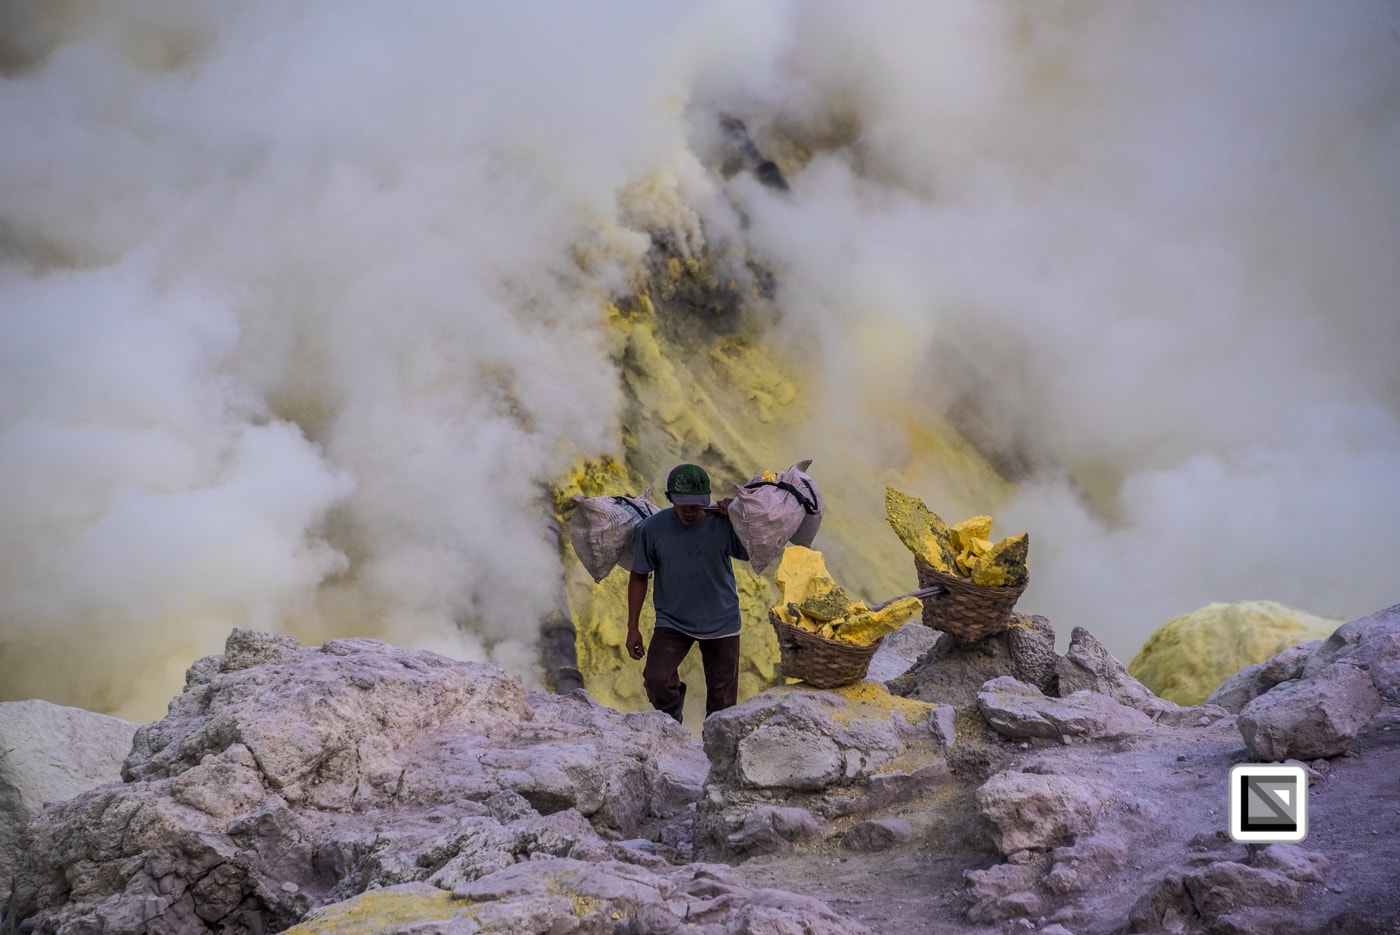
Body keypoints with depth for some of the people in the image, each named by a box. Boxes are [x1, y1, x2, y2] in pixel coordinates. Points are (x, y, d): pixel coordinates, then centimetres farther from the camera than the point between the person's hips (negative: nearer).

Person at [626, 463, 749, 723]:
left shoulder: (723, 523, -12)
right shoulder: (652, 528, -10)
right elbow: (639, 577, 0)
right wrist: (633, 628, 0)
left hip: (721, 624, 0)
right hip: (672, 622, 0)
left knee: (722, 702, 4)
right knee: (656, 681, -21)